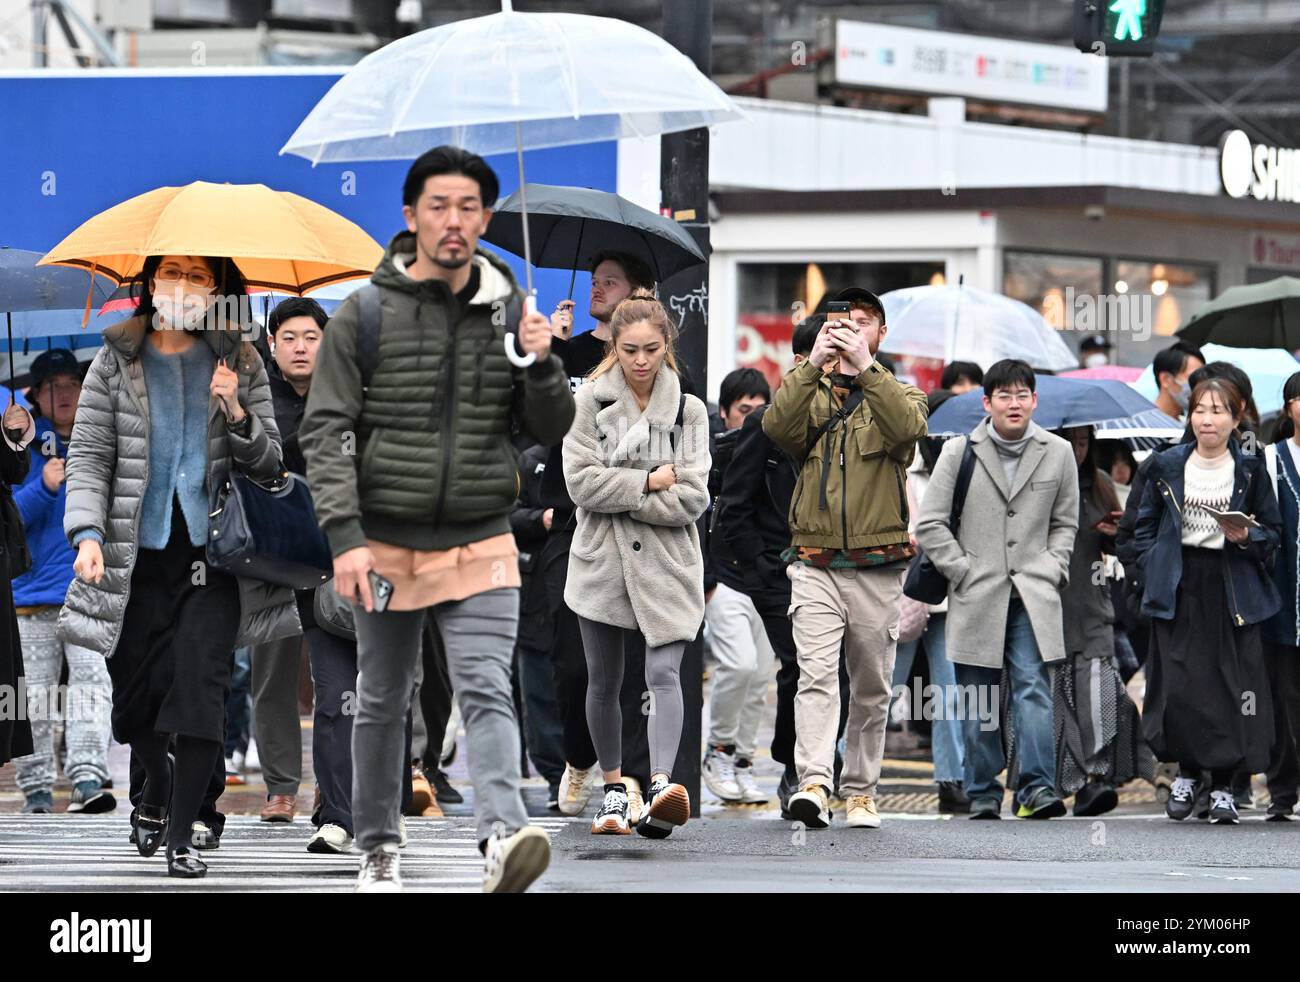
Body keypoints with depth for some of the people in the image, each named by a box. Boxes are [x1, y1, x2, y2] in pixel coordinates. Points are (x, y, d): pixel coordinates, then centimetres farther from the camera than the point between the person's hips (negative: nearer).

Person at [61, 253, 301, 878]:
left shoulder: (240, 365, 6)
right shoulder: (116, 363, 5)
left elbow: (269, 465, 6)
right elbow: (88, 455, 1)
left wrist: (238, 414, -14)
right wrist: (88, 532, -14)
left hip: (212, 554, -1)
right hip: (138, 557, 1)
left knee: (200, 682, -14)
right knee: (134, 698, 5)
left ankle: (180, 836, -7)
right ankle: (159, 779, 39)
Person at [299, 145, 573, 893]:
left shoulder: (511, 312, 3)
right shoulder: (366, 315, -4)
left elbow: (553, 430, 7)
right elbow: (326, 430, -6)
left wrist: (542, 365, -14)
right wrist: (345, 536, -16)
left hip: (481, 547, 0)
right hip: (388, 544, 0)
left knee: (487, 691, -15)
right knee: (383, 703, 11)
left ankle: (504, 836, -31)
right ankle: (379, 851, 25)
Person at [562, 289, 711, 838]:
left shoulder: (689, 411, 3)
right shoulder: (589, 404, 3)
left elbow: (692, 498, -6)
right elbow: (582, 483, -8)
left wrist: (619, 493, -9)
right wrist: (650, 483, -12)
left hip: (666, 564, -1)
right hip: (601, 561, 1)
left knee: (664, 674, -19)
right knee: (604, 684, 11)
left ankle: (661, 784, -33)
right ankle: (614, 790, 26)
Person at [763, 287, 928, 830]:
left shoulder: (898, 393, 11)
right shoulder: (810, 392, 13)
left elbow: (908, 427, -13)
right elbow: (777, 427, -9)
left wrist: (865, 369, -22)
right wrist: (813, 364, -16)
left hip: (877, 568, 1)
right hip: (815, 563, -1)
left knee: (871, 689, 7)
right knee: (816, 676, -16)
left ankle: (861, 790, 16)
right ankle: (814, 785, -27)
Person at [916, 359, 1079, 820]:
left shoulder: (1058, 454, 8)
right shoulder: (960, 453, 2)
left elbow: (1065, 522, 19)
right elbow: (930, 524, 4)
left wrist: (1052, 569, 5)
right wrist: (963, 571, -4)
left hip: (1033, 596, 0)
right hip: (976, 595, 0)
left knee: (1033, 689, -12)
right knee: (978, 701, 4)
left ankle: (1037, 789, -17)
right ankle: (982, 794, 11)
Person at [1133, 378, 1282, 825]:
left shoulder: (1250, 469, 5)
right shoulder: (1167, 466, 7)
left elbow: (1273, 532, 9)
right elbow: (1145, 526, 13)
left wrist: (1247, 537, -11)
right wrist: (1152, 574, 2)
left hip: (1233, 590, -1)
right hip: (1179, 589, 1)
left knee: (1231, 683, -4)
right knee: (1178, 684, -6)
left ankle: (1223, 786, 6)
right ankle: (1187, 773, 13)